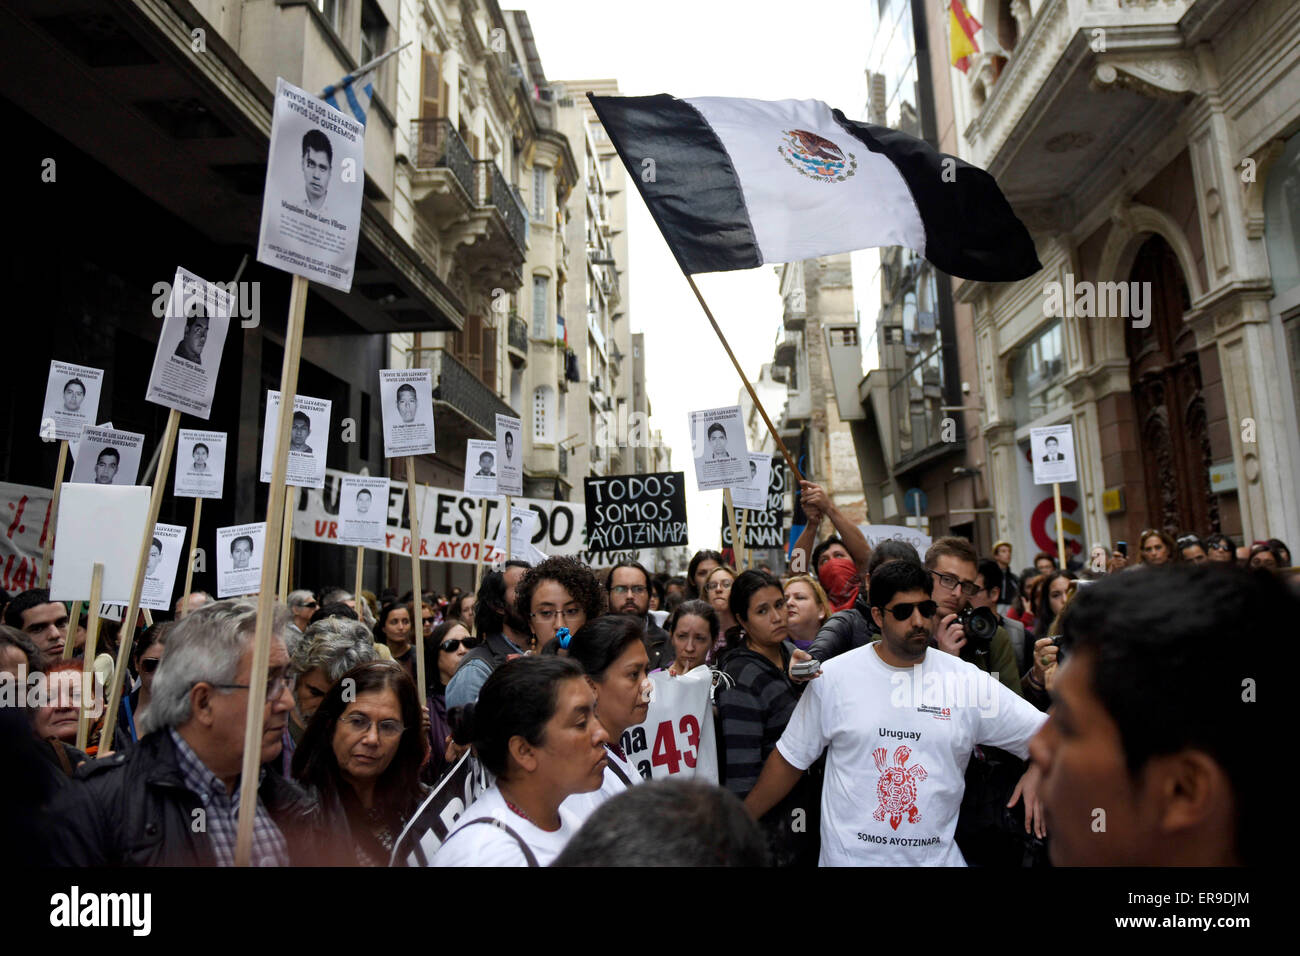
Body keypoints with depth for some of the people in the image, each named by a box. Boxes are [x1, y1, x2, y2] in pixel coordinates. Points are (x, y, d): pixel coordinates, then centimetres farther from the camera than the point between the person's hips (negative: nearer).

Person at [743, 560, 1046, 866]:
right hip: (850, 856, -1)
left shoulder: (967, 681, -4)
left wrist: (1037, 772, -17)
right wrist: (741, 821, 0)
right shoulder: (832, 677, -7)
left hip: (938, 856, 2)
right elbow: (790, 759, 0)